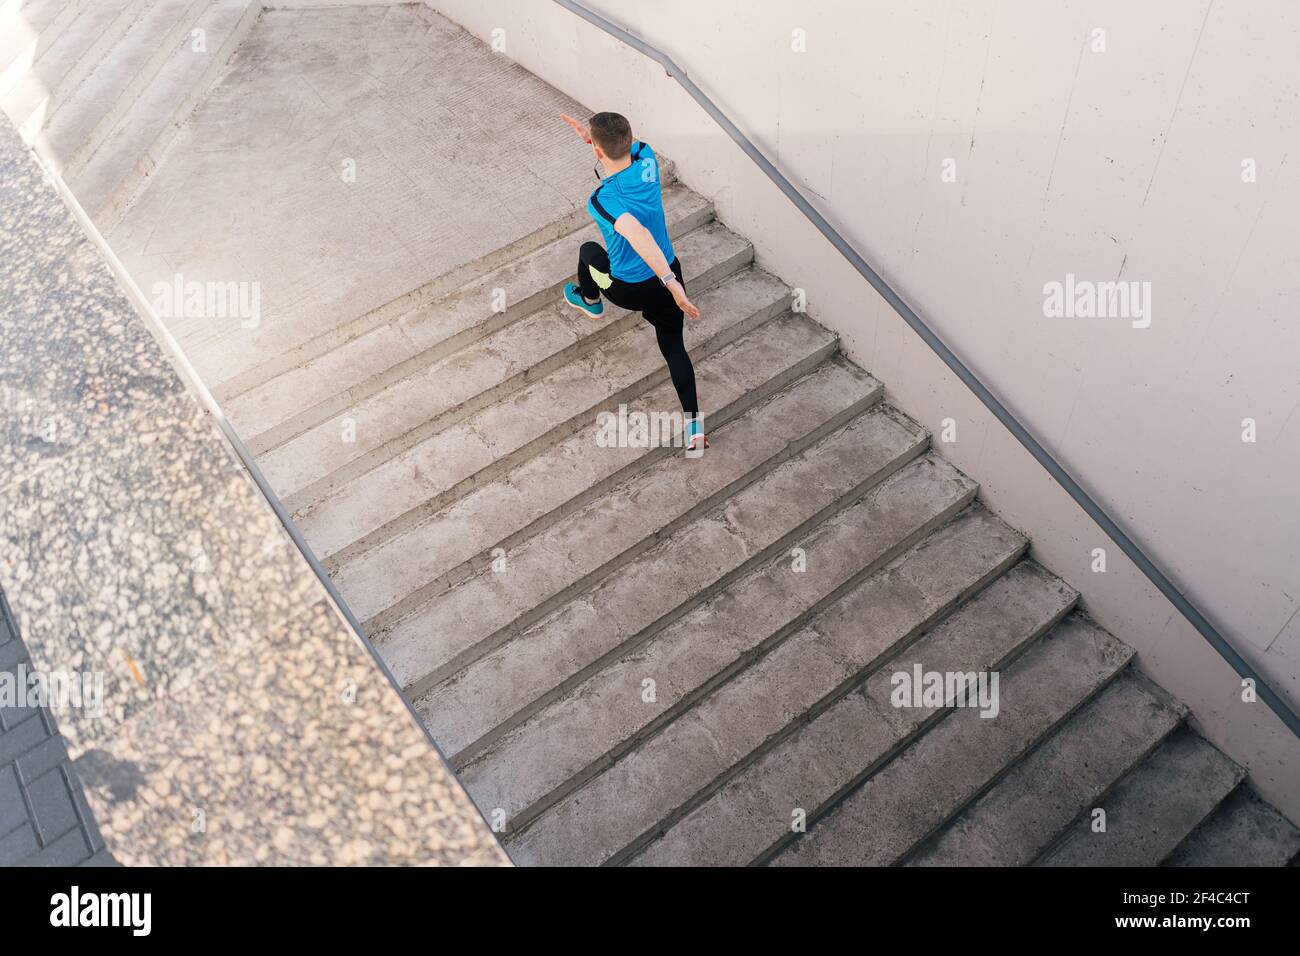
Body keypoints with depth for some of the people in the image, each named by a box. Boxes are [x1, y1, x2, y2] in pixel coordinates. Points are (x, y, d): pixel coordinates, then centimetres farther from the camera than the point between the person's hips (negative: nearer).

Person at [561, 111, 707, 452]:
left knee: (589, 251, 27)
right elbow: (629, 146, 14)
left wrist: (670, 283, -54)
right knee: (673, 347, 16)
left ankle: (589, 300, 62)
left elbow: (639, 235, -50)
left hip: (629, 291, -4)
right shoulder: (647, 158, -13)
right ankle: (694, 425, 6)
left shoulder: (602, 201, -32)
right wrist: (593, 134, 5)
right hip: (668, 273, 4)